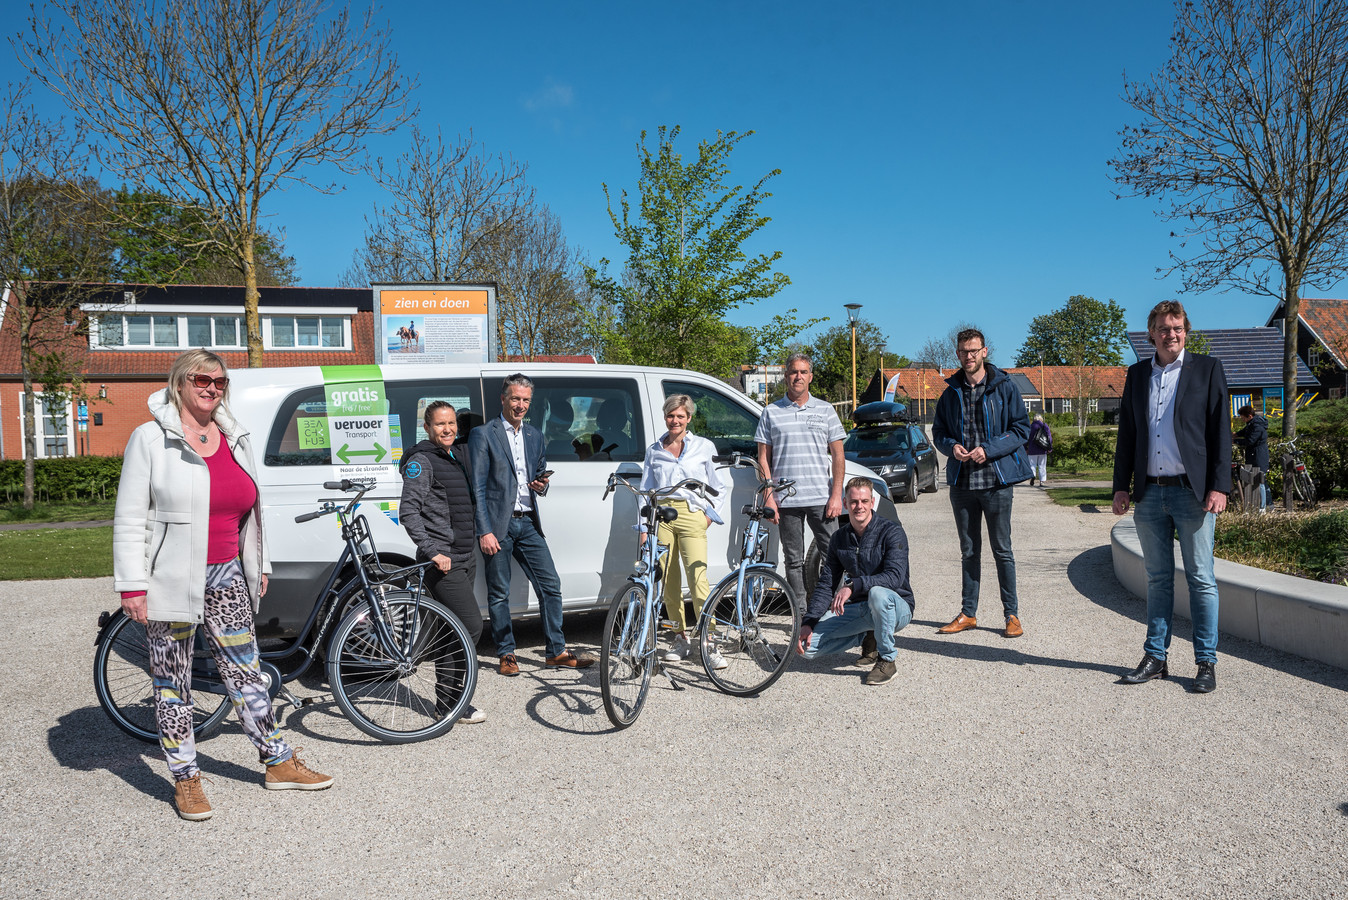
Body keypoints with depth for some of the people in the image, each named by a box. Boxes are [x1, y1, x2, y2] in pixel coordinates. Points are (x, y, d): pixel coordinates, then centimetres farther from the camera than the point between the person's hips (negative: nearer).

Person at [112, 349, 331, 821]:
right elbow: (130, 518, -8)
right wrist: (132, 586, -12)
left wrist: (258, 565, 18)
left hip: (226, 579, 5)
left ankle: (278, 763, 21)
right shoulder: (151, 439, -6)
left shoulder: (235, 439, 10)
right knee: (173, 684, 7)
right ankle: (186, 780, 19)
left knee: (246, 674, 11)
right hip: (171, 582, -4)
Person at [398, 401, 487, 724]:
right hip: (442, 560, -9)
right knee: (471, 625, -13)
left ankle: (448, 697, 21)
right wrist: (433, 552, -22)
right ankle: (452, 700, -3)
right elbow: (408, 512, -17)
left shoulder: (459, 458, 17)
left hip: (465, 559, 9)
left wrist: (479, 537, 21)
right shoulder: (421, 461, -9)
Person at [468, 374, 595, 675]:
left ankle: (556, 651, 12)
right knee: (499, 594, 3)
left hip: (528, 523, 5)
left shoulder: (534, 436, 15)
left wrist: (541, 485, 0)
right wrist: (484, 531, -14)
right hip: (498, 525, -5)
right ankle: (506, 655, 16)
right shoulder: (483, 434, -4)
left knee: (550, 585, 2)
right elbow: (477, 488, -8)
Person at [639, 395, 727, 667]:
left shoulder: (704, 447, 9)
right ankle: (680, 638, 17)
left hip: (691, 515, -2)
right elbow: (646, 490, 15)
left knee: (698, 579, -13)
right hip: (661, 515, 3)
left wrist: (710, 514, 1)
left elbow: (719, 488, 15)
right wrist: (644, 528, 7)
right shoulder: (654, 451, 14)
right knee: (669, 581, 3)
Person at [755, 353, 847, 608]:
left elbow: (837, 455, 7)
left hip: (821, 499, 0)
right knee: (794, 560, 5)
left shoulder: (825, 410, 9)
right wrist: (769, 498, -2)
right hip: (787, 501, 0)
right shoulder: (771, 412, 8)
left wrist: (836, 495, -3)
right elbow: (764, 459, 7)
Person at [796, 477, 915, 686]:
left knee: (878, 593, -41)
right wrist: (808, 623, -6)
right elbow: (826, 584, 6)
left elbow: (894, 577, -28)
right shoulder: (839, 538, 4)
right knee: (808, 644, -12)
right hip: (858, 610, 5)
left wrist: (853, 586, -40)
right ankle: (868, 637, 12)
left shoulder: (892, 532, -13)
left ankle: (888, 660, -17)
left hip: (897, 607, -5)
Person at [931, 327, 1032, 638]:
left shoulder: (1004, 387, -1)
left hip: (996, 480, -3)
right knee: (969, 551, 11)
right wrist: (952, 446, -7)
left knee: (1002, 550, 1)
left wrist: (988, 449, -15)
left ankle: (1012, 615, 11)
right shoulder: (951, 393, 10)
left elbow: (1021, 429, -2)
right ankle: (968, 613, 20)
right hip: (961, 483, 4)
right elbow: (938, 432, 15)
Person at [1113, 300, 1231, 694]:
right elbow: (1127, 434, 14)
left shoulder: (1207, 368, 2)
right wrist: (1121, 485, 8)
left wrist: (1219, 486, -9)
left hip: (1192, 491, -3)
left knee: (1200, 579, 2)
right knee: (1158, 578, 10)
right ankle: (1155, 658, 18)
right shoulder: (1137, 374, 13)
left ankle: (1206, 662, 11)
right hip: (1150, 492, 4)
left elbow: (1220, 431, -2)